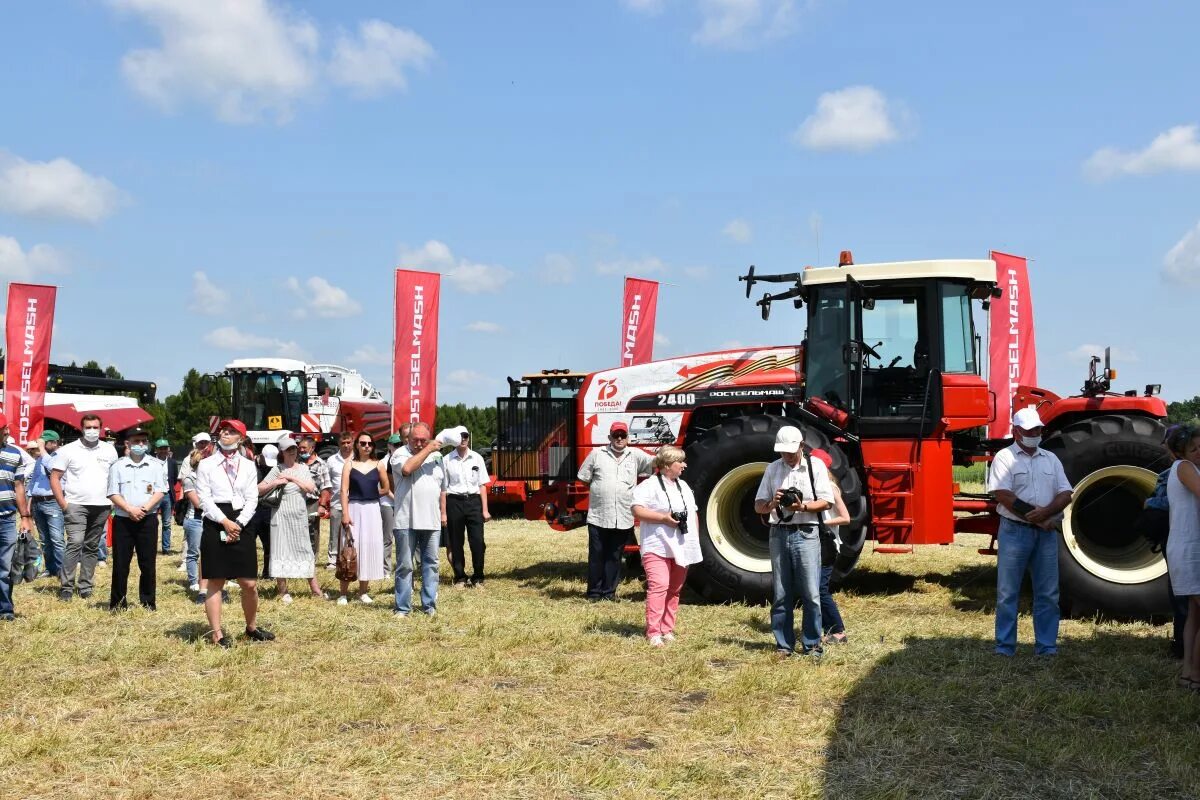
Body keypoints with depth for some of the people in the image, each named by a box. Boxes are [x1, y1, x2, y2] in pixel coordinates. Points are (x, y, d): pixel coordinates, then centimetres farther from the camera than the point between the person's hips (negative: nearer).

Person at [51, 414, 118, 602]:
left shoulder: (109, 450, 9)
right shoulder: (68, 450, 0)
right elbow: (54, 478, -1)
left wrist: (113, 501, 4)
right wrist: (63, 504, -9)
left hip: (101, 507, 3)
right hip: (76, 506, -3)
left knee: (91, 547, 8)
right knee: (75, 543, -15)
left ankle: (85, 586, 15)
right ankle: (66, 587, -10)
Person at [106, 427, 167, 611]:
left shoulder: (156, 465, 5)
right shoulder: (118, 466, 5)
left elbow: (160, 491, 0)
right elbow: (113, 494, 1)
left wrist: (145, 508, -14)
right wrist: (129, 509, -13)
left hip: (148, 520, 0)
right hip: (123, 520, 0)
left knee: (147, 563, 3)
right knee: (120, 563, 3)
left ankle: (148, 602, 12)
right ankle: (117, 602, 12)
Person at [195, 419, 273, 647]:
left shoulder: (248, 466, 10)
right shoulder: (206, 465, 4)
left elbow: (252, 499, 4)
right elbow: (204, 499, -4)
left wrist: (238, 524, -9)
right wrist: (225, 522, -12)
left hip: (241, 525, 2)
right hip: (215, 525, -2)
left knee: (250, 584, 3)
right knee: (215, 583, 1)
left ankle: (252, 628, 22)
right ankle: (217, 635, 7)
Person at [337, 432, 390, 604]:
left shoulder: (379, 465, 5)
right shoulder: (349, 464, 2)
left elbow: (385, 489, 12)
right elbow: (344, 491, -4)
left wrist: (370, 494, 8)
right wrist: (345, 514, -12)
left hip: (372, 510, 2)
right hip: (354, 509, -2)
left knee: (369, 548, 5)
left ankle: (363, 591, 16)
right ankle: (343, 593, 5)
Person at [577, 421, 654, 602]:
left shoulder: (635, 455, 8)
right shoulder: (597, 454, 4)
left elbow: (654, 463, -2)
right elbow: (583, 478, 8)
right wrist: (599, 489, 5)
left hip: (623, 518, 1)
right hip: (598, 517, -1)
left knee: (614, 557, 9)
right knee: (596, 555, 4)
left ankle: (609, 591, 19)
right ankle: (594, 592, 14)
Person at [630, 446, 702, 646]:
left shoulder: (683, 486, 18)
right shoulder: (650, 486, -8)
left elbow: (693, 514, 24)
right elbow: (636, 509, -18)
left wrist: (696, 539, 15)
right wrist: (664, 518, -22)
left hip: (681, 549, 8)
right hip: (658, 547, -8)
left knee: (674, 590, 10)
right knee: (658, 586, -16)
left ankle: (667, 629, 18)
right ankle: (653, 633, -15)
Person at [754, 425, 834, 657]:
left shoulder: (815, 465, 3)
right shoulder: (773, 468, 11)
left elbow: (827, 502, -1)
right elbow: (758, 506, 10)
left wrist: (803, 506, -17)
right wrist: (772, 504, -12)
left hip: (806, 534, -3)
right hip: (779, 534, 3)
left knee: (810, 594, -4)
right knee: (781, 595, 6)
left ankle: (811, 645, 6)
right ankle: (784, 645, 13)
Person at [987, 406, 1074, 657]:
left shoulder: (1050, 459, 14)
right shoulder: (1005, 457, -1)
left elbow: (1065, 494, 6)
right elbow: (1003, 495, -13)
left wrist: (1046, 512, -13)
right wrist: (1035, 517, -15)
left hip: (1047, 532, 5)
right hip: (1014, 530, -4)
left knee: (1048, 593, 6)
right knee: (1007, 593, -1)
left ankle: (1046, 646, 14)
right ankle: (1004, 647, 6)